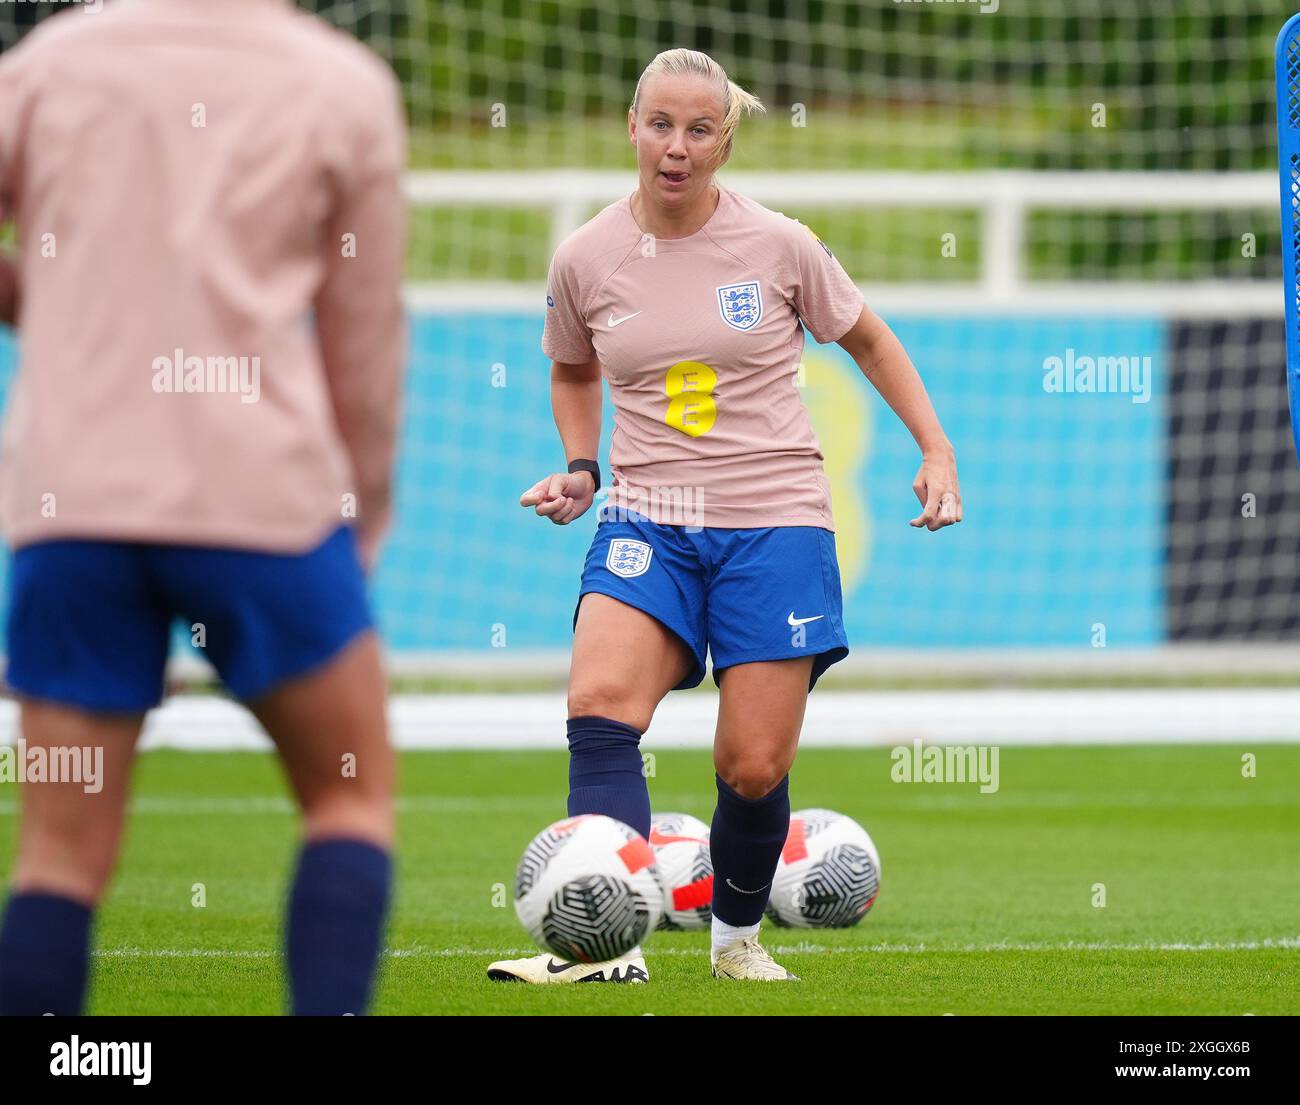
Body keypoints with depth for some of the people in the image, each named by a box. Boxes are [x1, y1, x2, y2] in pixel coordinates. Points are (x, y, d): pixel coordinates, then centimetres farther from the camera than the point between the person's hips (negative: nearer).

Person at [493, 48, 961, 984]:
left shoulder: (777, 246, -4)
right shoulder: (585, 260, 1)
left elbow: (868, 341, 13)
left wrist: (937, 449, 7)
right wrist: (580, 469, 8)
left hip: (775, 520, -1)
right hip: (648, 520, 1)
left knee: (755, 768, -4)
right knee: (600, 704, -26)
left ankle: (737, 937, 24)